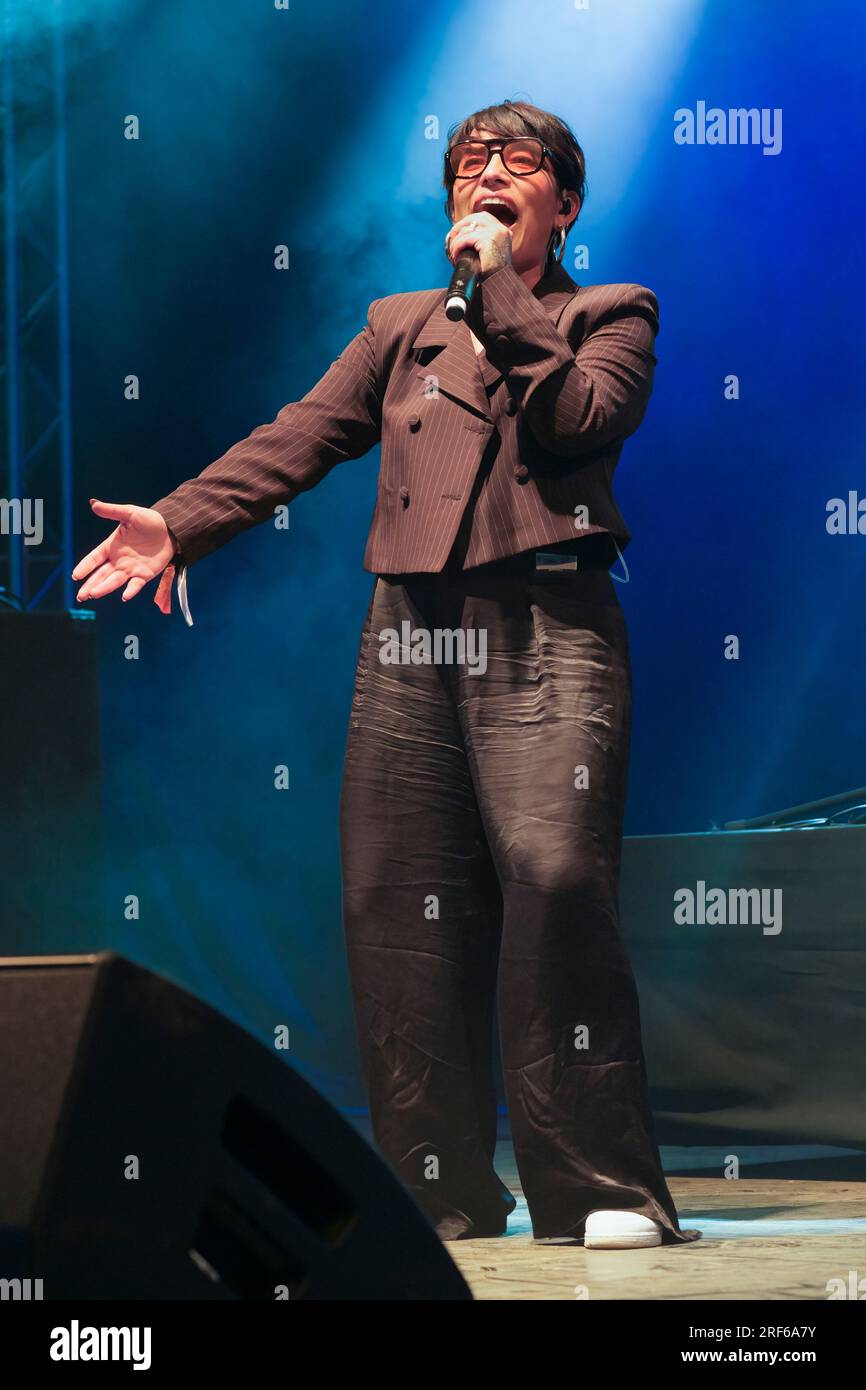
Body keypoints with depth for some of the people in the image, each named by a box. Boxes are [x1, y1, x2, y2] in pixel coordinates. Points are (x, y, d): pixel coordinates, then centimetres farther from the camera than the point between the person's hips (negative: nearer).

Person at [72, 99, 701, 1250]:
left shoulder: (611, 316, 13)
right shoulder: (401, 326, 24)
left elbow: (581, 417, -8)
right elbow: (300, 436, 14)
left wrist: (499, 289, -2)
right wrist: (179, 522, 1)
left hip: (544, 629, -4)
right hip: (411, 636, 5)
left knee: (556, 877, -20)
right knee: (396, 905, -1)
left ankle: (603, 1191, -14)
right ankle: (442, 1194, 8)